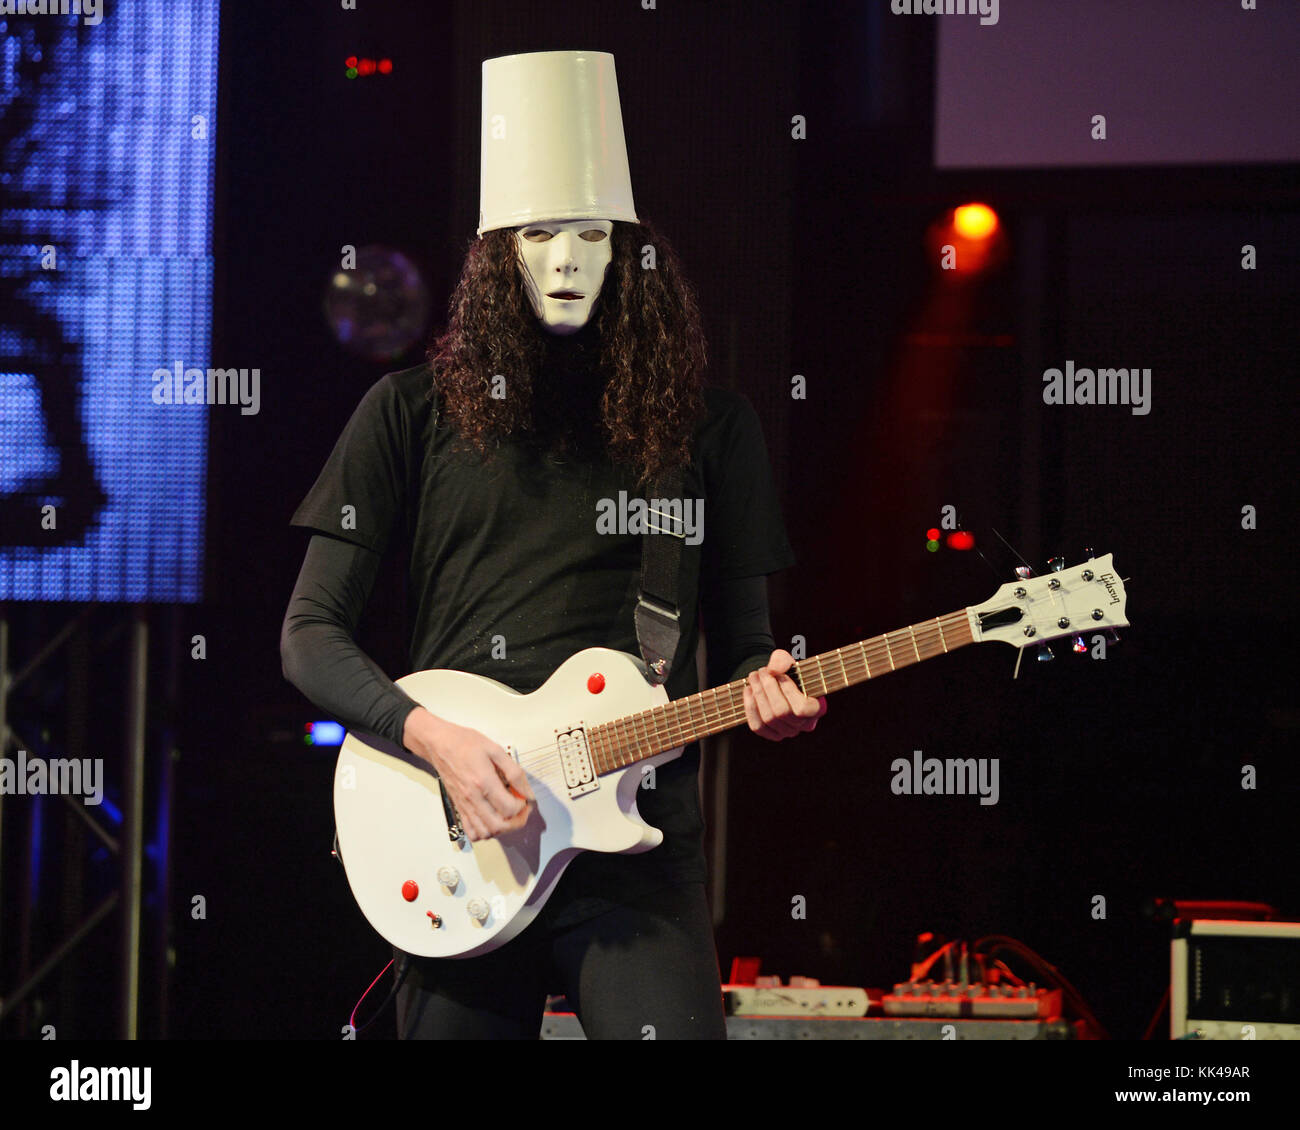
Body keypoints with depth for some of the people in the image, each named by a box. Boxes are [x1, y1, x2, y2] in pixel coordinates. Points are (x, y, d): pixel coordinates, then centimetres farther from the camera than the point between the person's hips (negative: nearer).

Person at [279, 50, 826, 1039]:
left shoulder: (707, 423, 10)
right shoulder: (413, 412, 7)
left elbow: (743, 643, 14)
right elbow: (310, 635, 5)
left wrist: (770, 695, -10)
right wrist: (432, 736, -11)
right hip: (459, 835, 1)